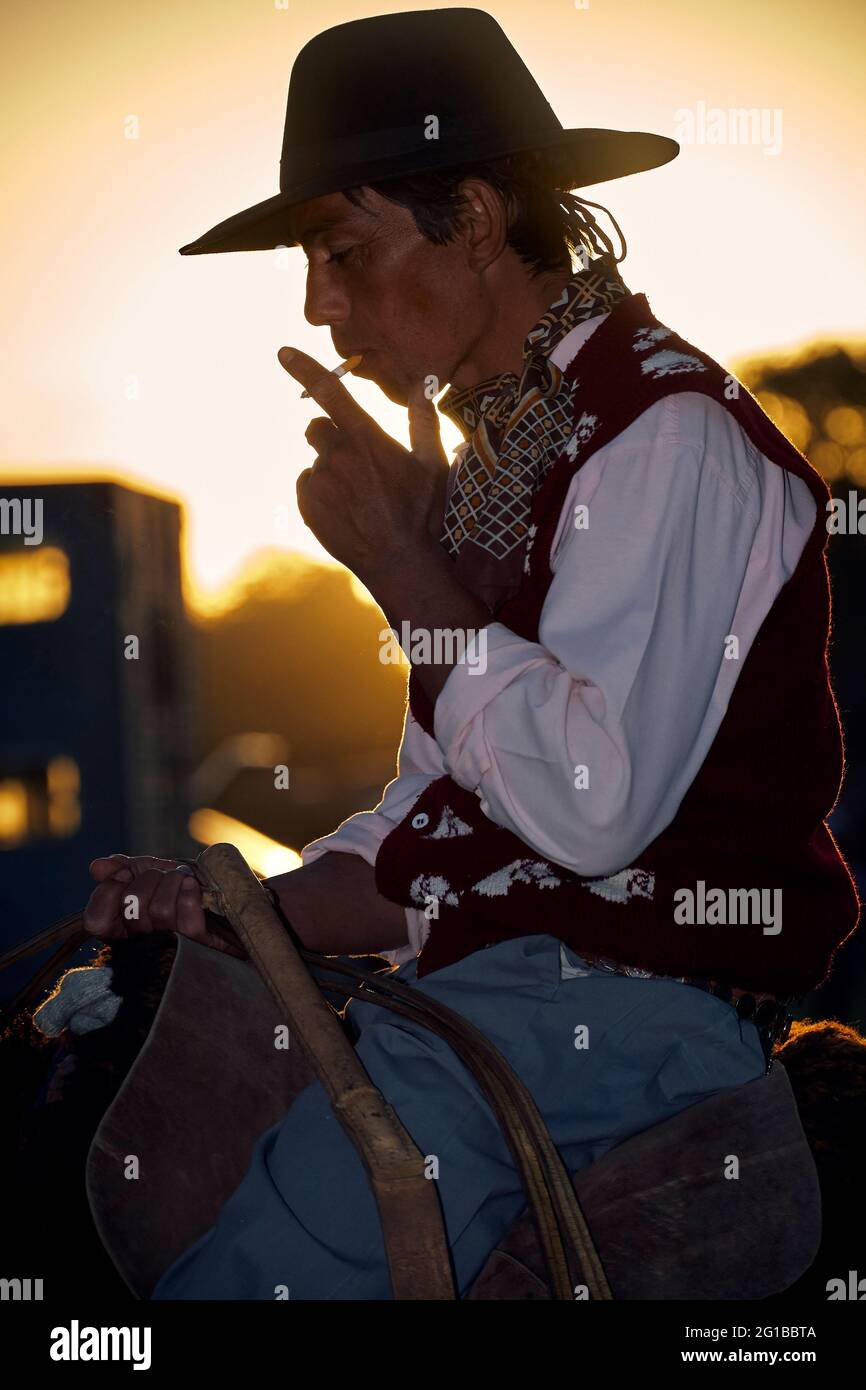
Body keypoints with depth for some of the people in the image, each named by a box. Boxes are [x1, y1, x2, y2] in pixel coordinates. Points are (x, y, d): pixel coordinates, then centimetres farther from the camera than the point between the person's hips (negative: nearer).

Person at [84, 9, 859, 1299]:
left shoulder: (669, 432, -10)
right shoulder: (496, 453, 19)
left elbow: (596, 805, -20)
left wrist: (404, 567, -12)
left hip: (624, 1006, -9)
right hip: (480, 990, 9)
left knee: (251, 1262, -25)